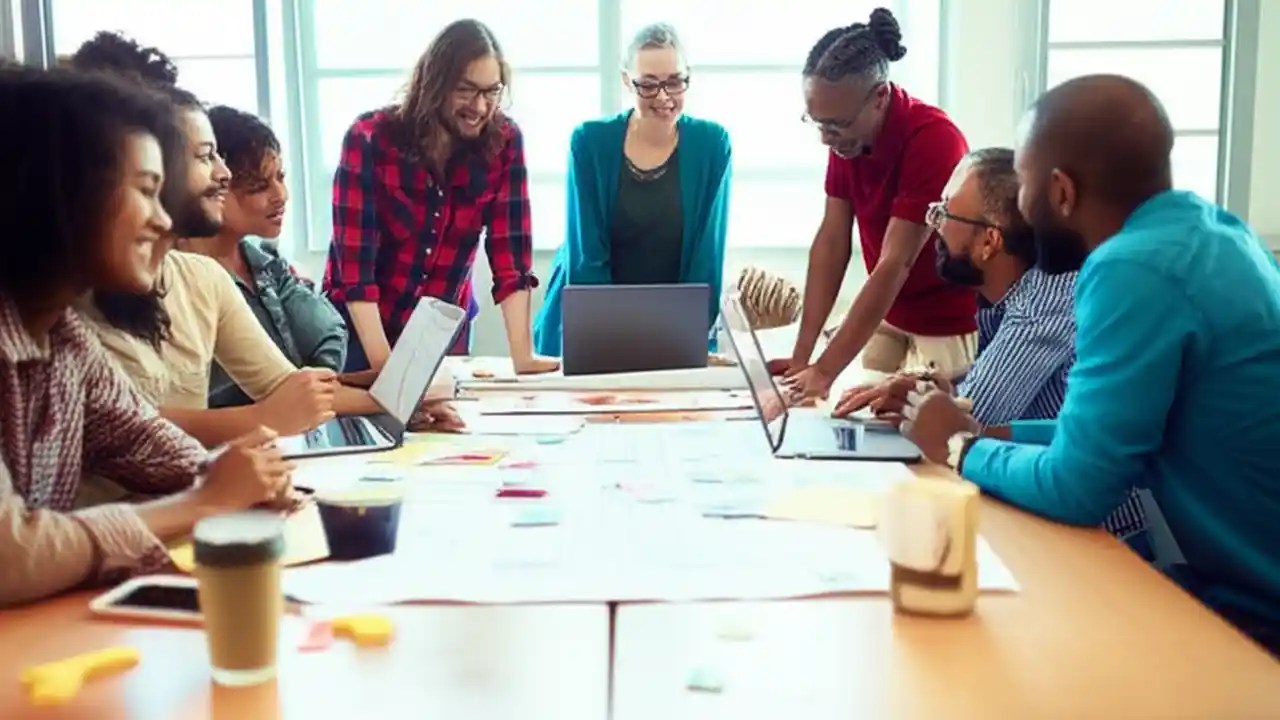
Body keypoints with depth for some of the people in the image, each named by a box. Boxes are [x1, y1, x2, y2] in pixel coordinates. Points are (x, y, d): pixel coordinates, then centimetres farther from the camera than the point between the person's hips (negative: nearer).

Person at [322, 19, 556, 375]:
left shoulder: (504, 142, -11)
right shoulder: (369, 138, -18)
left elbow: (511, 256, -14)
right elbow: (354, 262, -22)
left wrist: (521, 355, -22)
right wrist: (382, 362, -31)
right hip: (361, 328, -2)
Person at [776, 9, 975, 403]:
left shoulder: (933, 138, -26)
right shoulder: (847, 135, -6)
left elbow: (894, 265, -29)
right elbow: (831, 242, -5)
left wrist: (824, 372, -32)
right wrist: (801, 356, -11)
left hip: (946, 327, -6)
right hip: (887, 318, 6)